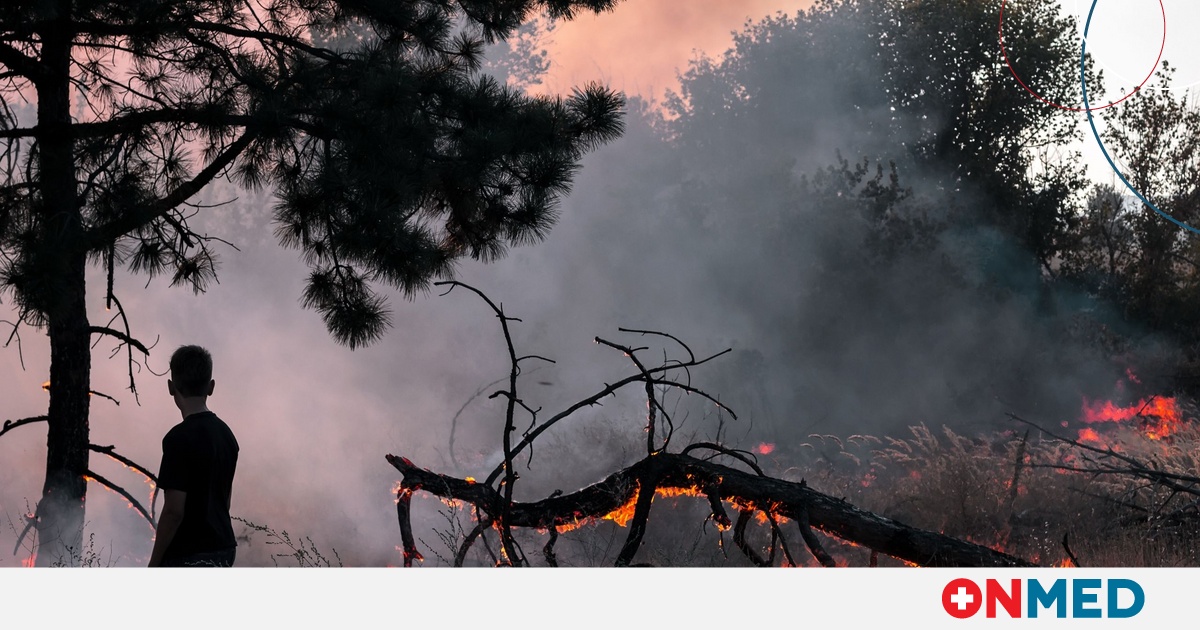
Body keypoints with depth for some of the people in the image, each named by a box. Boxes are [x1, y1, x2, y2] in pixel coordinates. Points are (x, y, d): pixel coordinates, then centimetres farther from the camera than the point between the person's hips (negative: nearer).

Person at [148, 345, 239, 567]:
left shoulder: (180, 438, -18)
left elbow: (174, 510, -19)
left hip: (190, 557, -8)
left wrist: (154, 563, -10)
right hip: (223, 549, 8)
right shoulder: (226, 433, 8)